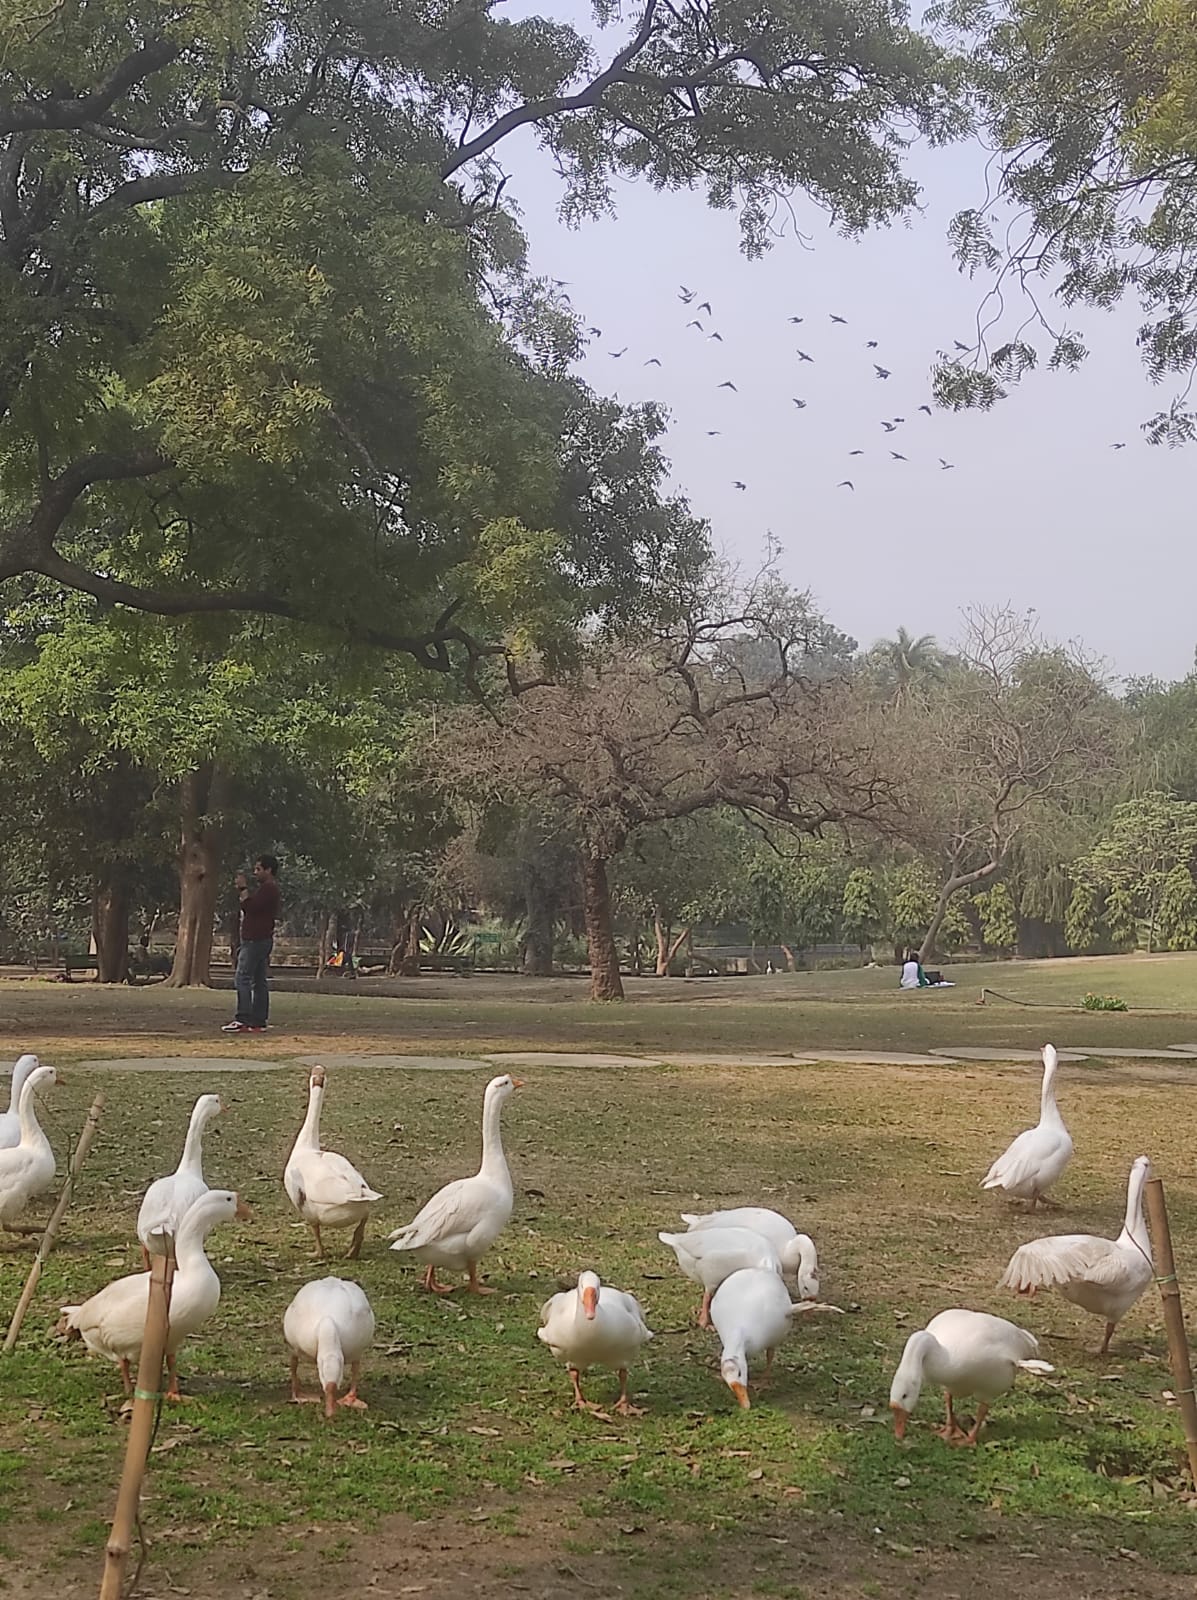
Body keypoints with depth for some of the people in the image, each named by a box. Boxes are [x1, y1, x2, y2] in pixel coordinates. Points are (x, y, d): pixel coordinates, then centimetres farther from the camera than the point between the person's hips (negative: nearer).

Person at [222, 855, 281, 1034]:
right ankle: (258, 1022, 9)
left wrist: (243, 888, -11)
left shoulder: (268, 888, -13)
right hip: (259, 940, 11)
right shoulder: (265, 888, 22)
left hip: (256, 940, -11)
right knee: (259, 980, 9)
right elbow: (250, 906, 22)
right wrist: (242, 889, 11)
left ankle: (243, 1020, -17)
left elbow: (249, 906, -21)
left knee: (242, 978, -13)